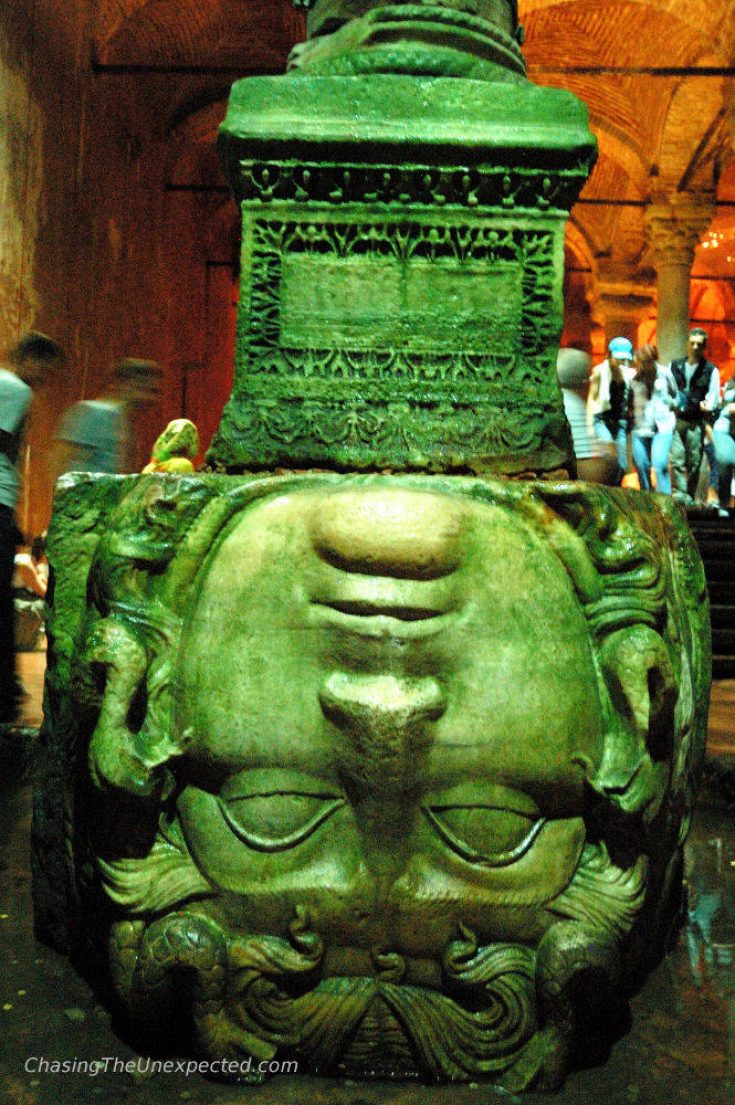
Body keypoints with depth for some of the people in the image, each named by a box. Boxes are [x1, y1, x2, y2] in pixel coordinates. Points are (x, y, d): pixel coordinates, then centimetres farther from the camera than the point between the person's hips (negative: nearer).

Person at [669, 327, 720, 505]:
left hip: (696, 423, -1)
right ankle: (680, 493, -11)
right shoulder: (675, 366, 10)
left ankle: (689, 497, 12)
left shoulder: (711, 370, 4)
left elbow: (714, 396, 1)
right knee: (676, 459, -10)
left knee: (694, 462, 3)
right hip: (676, 419, 1)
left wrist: (708, 407, -19)